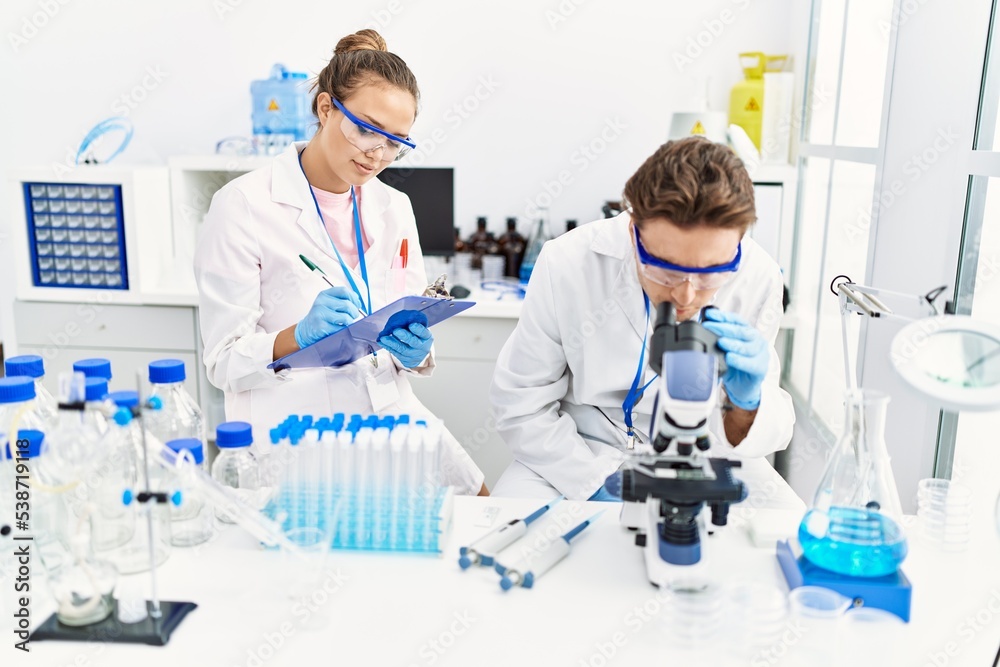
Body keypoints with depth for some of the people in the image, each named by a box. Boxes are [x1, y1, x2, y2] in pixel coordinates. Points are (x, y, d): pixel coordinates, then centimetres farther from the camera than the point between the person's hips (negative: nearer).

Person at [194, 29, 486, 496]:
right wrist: (299, 337, -26)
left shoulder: (394, 208, 11)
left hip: (389, 411, 5)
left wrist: (414, 350, -10)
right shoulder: (244, 206, -6)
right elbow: (224, 361, -7)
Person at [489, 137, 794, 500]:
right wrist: (599, 484, -20)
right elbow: (521, 405, -12)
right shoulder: (568, 265, -22)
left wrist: (746, 403, -30)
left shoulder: (758, 280, -17)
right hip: (577, 453, -1)